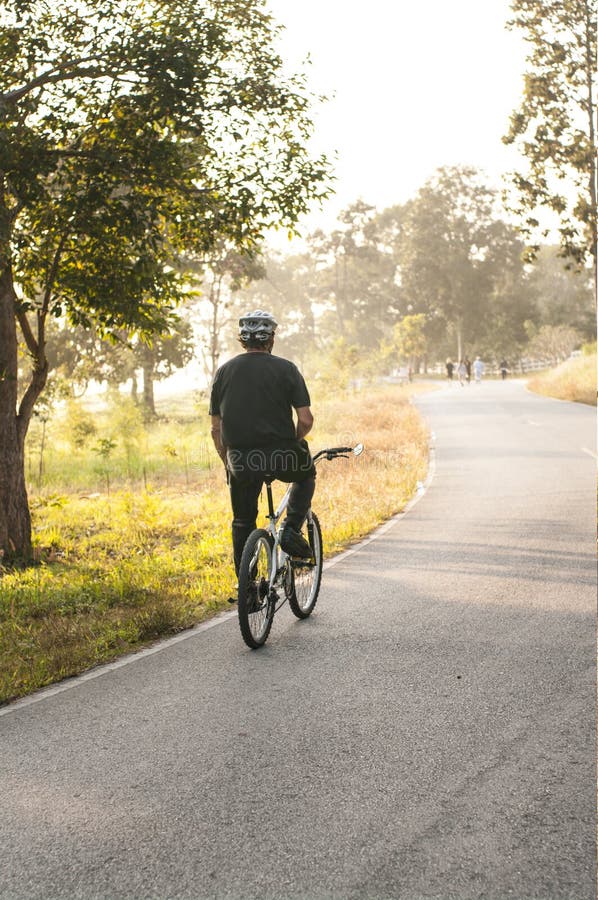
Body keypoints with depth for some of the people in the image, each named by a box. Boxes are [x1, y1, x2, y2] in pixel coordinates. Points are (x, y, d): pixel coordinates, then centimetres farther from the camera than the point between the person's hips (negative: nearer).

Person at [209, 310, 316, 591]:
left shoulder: (224, 372, 8)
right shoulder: (286, 369, 0)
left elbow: (216, 429, 8)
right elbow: (306, 420, -5)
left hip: (241, 460, 2)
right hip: (282, 456, -2)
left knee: (243, 524, 19)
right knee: (307, 474, 31)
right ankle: (291, 530, 13)